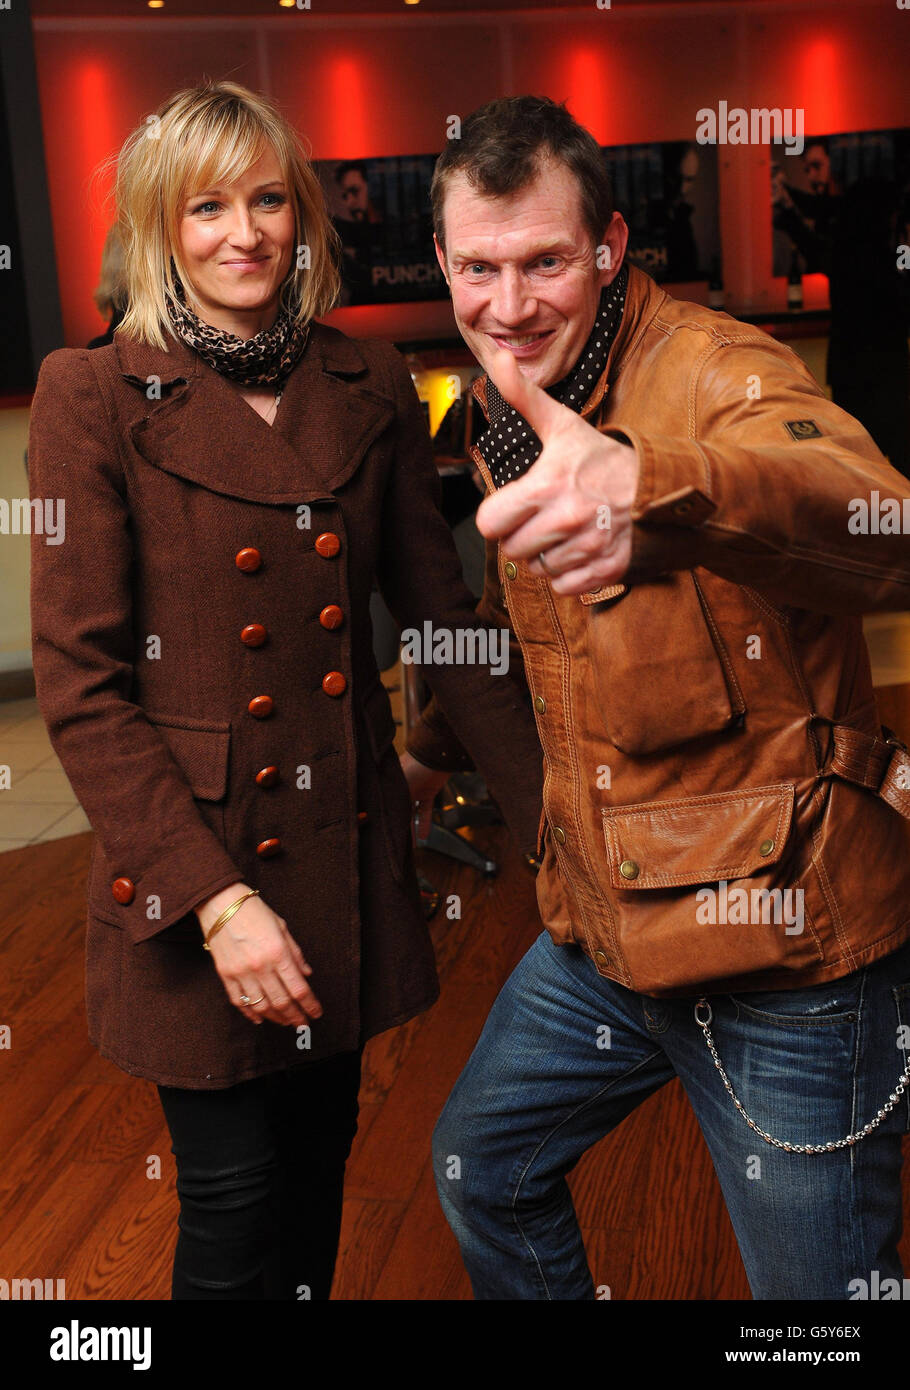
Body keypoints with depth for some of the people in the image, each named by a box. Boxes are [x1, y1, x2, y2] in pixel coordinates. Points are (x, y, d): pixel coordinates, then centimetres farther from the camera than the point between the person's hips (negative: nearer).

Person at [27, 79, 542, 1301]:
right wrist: (216, 898, -18)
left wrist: (554, 819, 4)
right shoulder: (97, 398, -9)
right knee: (234, 1200, 7)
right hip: (188, 856, -4)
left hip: (348, 851, 4)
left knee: (320, 1165, 18)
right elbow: (79, 684, -12)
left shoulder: (369, 389, 4)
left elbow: (442, 615, 8)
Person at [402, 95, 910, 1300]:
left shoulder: (711, 373, -19)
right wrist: (430, 738, 36)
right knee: (482, 1170, 22)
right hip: (603, 930, 8)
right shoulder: (506, 418, 8)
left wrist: (650, 491, -61)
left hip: (780, 950, -7)